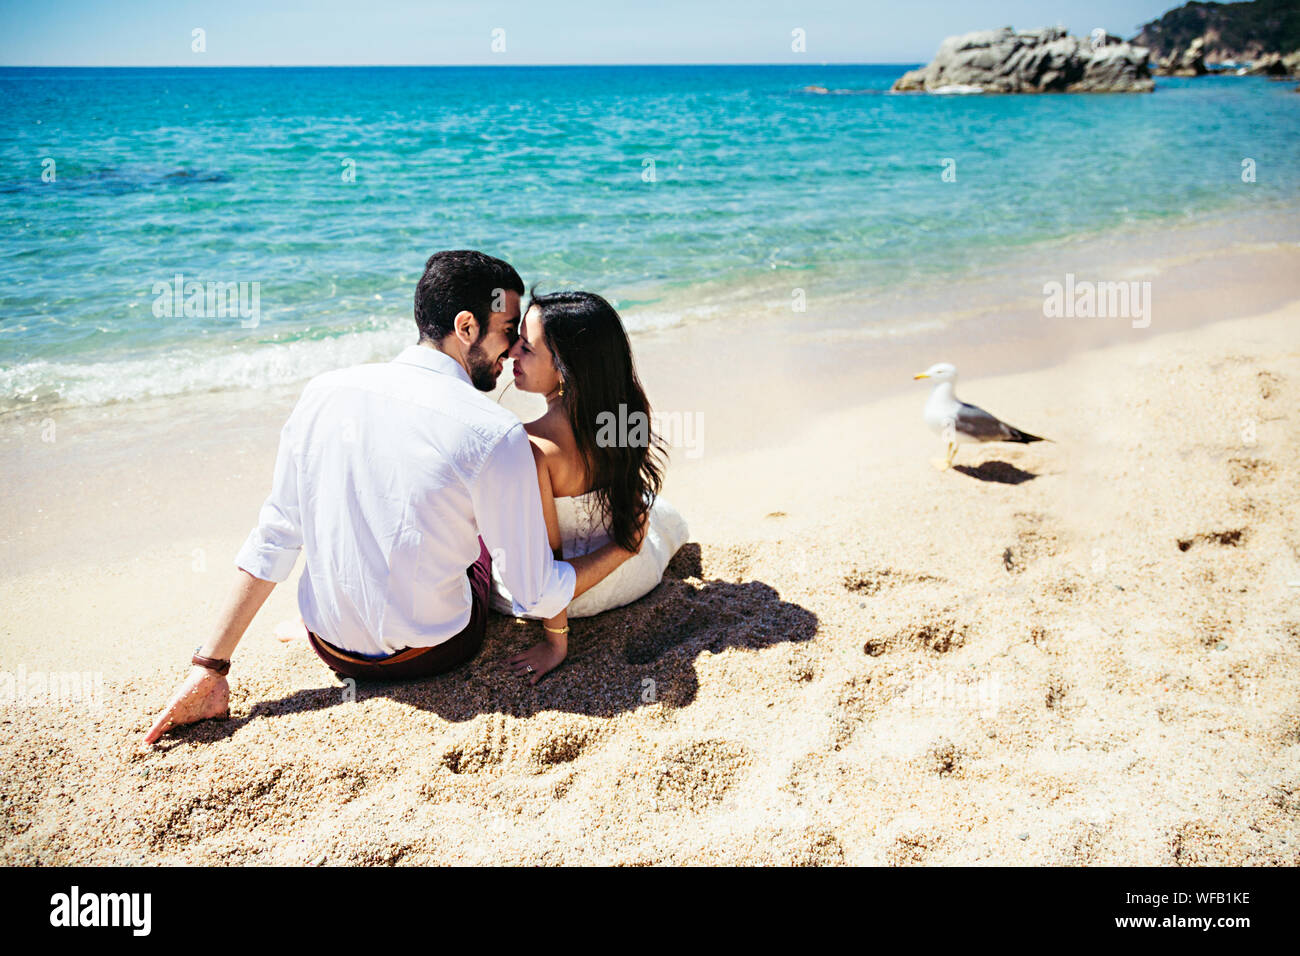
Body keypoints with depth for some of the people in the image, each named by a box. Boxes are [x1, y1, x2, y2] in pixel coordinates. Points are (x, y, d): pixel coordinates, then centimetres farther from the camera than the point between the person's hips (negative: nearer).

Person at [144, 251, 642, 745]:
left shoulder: (325, 392, -8)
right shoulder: (495, 434, -22)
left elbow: (272, 541, -6)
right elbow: (538, 597, -16)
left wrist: (209, 668, 0)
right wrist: (624, 545, 1)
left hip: (331, 647, 4)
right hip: (430, 655, -4)